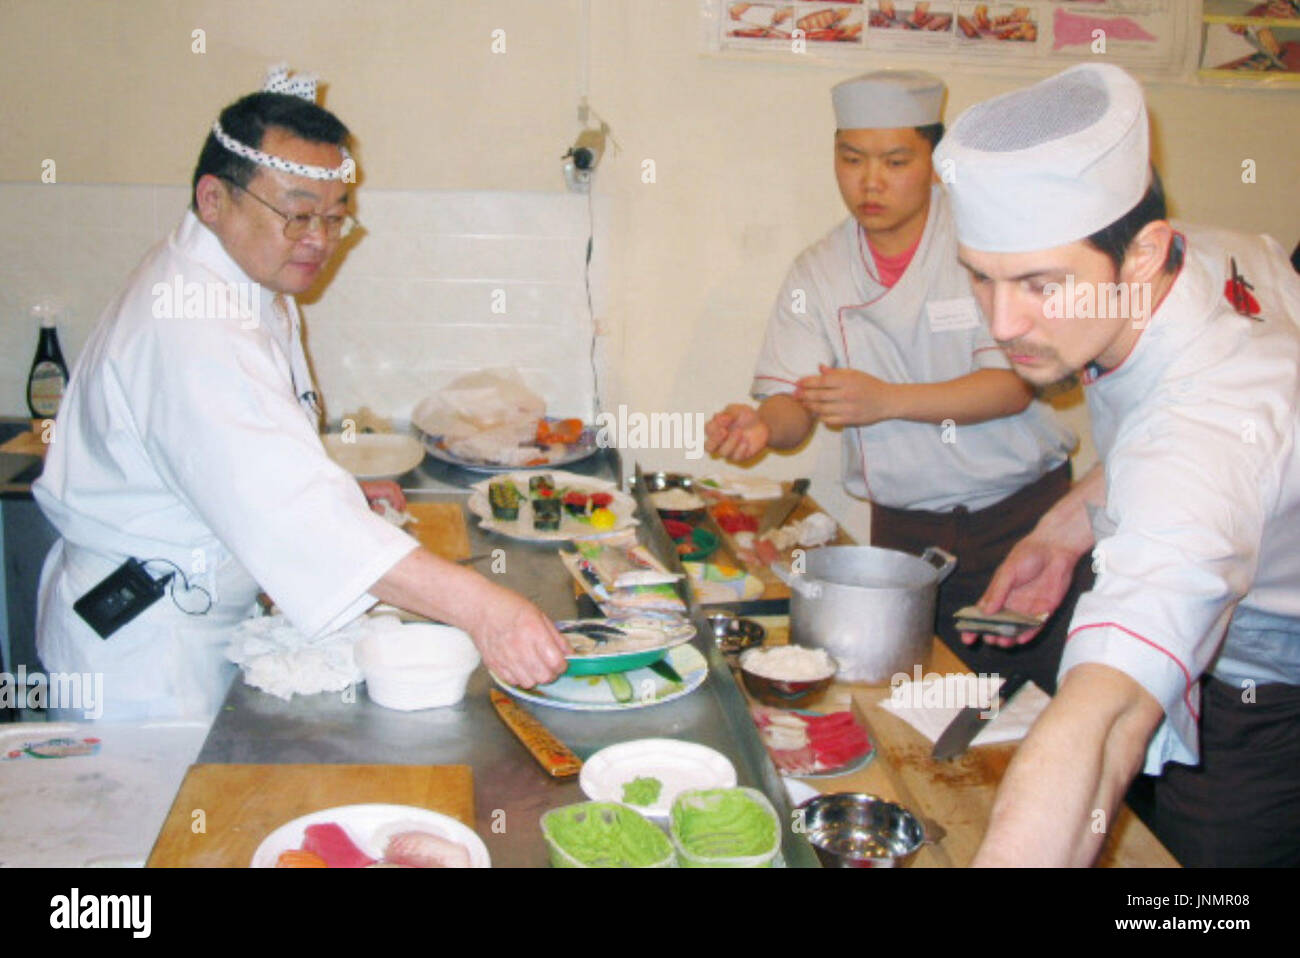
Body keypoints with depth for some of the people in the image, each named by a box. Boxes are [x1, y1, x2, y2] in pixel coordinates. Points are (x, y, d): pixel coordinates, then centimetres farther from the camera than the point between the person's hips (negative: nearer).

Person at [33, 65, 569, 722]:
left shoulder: (251, 286, 4)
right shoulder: (189, 329, -30)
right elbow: (290, 508, -43)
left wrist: (341, 492, 12)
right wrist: (477, 607, -49)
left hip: (213, 623, 10)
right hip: (144, 650, -10)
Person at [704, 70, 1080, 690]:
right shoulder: (818, 272, 2)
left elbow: (1015, 384, -14)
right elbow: (793, 403, -3)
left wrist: (886, 400, -26)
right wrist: (763, 425, -27)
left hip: (1022, 513, -2)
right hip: (904, 529, 2)